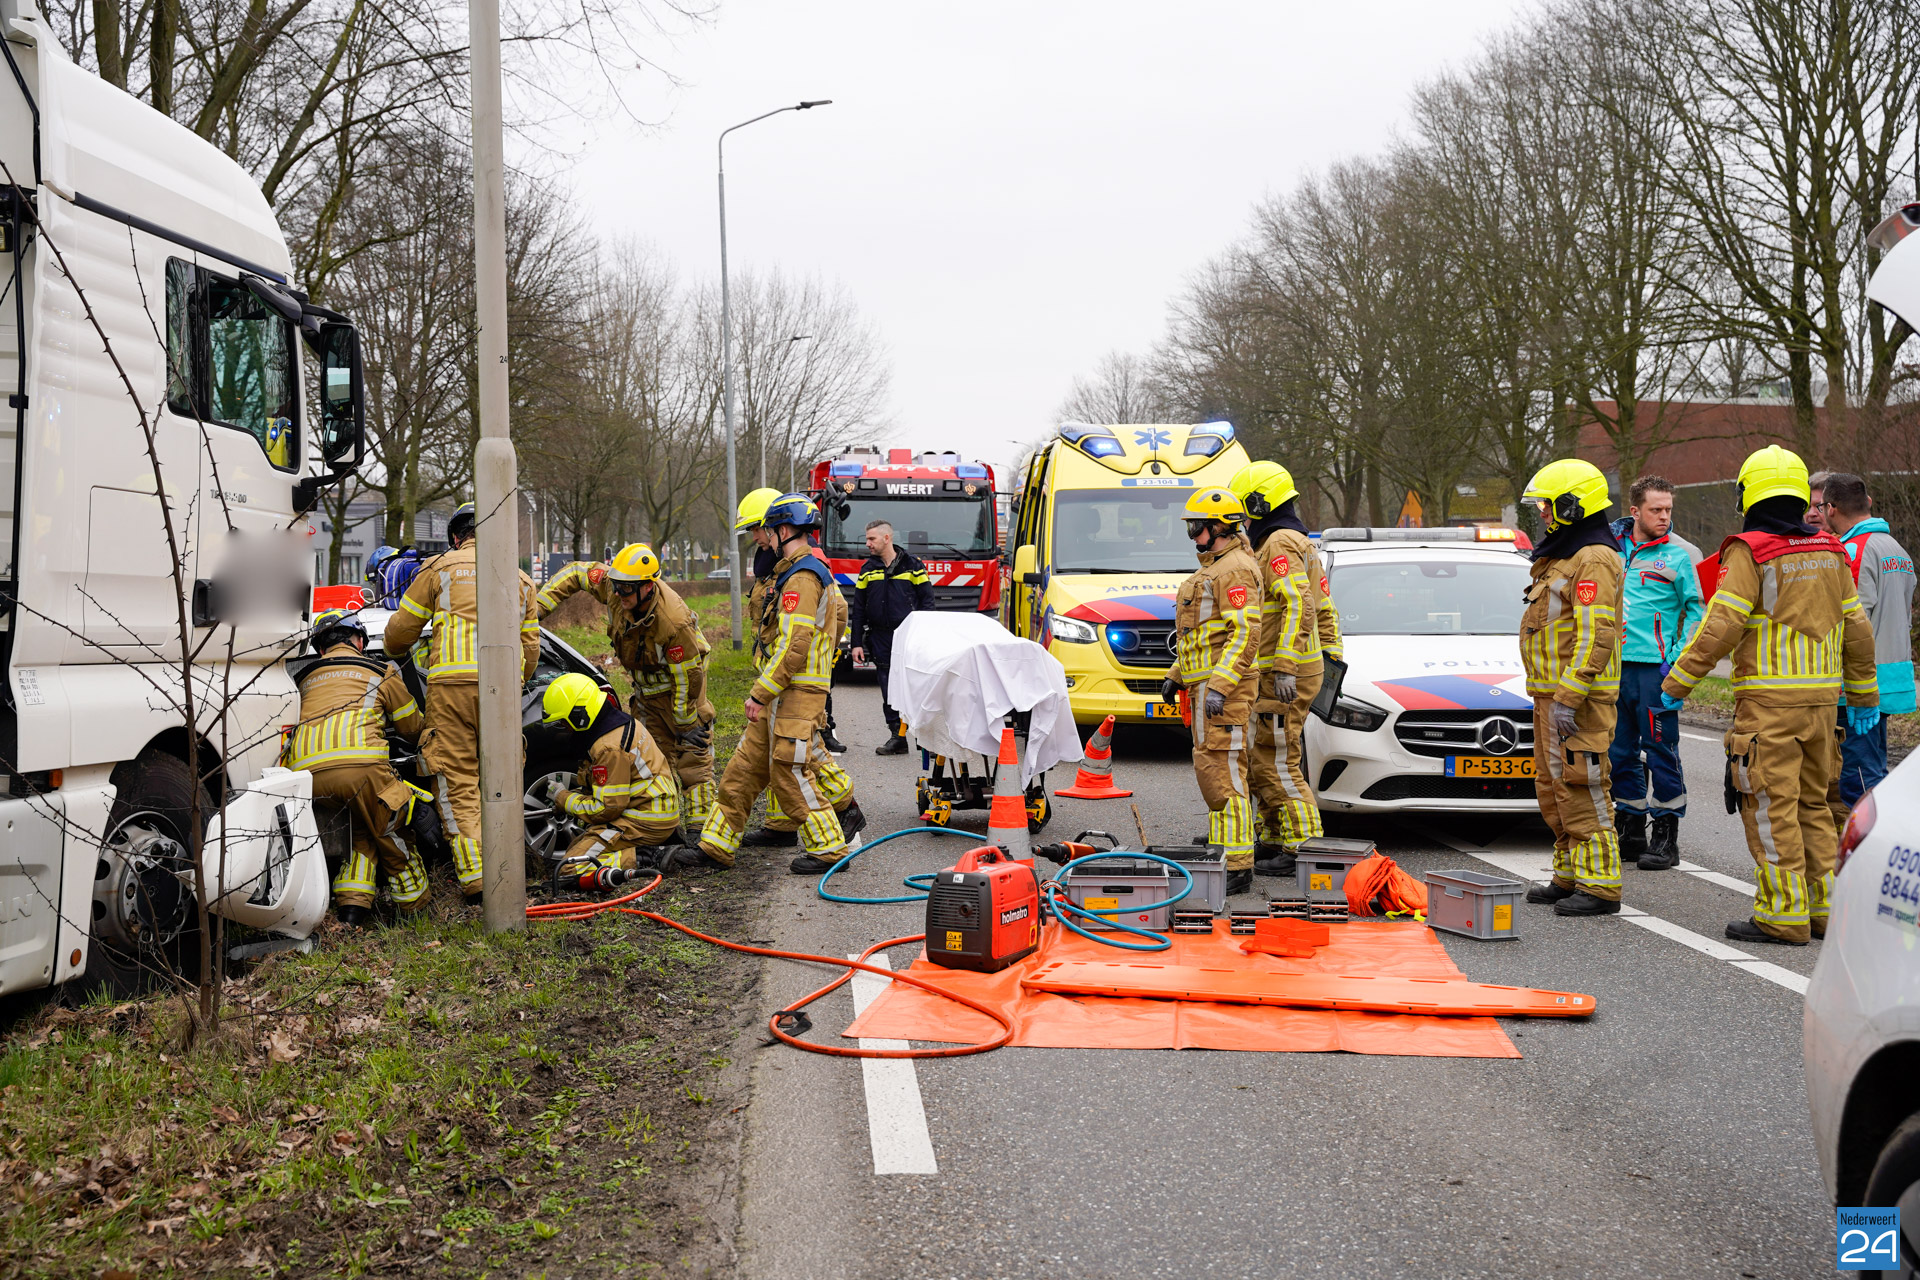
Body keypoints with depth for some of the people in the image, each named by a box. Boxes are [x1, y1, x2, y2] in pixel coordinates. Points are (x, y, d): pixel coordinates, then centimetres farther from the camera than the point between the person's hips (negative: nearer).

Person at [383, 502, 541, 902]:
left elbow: (400, 630, 13)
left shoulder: (441, 568, 10)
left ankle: (474, 874, -11)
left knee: (458, 782, -2)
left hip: (452, 684, -3)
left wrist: (397, 650, 35)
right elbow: (530, 649, 22)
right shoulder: (520, 580, 22)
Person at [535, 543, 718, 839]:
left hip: (679, 688, -7)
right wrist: (539, 605, -10)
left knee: (693, 757, -8)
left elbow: (688, 676, -26)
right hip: (646, 690, 7)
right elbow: (576, 573, -2)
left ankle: (698, 831, -8)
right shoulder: (613, 587, -19)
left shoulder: (674, 621, -36)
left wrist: (687, 725, -18)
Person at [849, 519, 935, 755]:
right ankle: (897, 737, 9)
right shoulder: (867, 569, 12)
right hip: (880, 637, 3)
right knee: (889, 689, 3)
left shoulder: (912, 565, 2)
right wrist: (857, 643, 5)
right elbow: (858, 609, 11)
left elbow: (927, 600, 1)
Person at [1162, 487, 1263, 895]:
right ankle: (1222, 848, 22)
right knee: (1211, 767, 14)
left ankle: (1237, 866, -14)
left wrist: (1219, 685, -26)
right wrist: (1177, 674, 23)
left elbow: (1245, 633, -21)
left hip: (1225, 685, -11)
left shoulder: (1235, 570, -13)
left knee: (1222, 770, -13)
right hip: (1205, 684, 11)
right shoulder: (1212, 568, 22)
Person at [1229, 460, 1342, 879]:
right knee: (1258, 759, 16)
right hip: (1277, 672, 11)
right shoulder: (1298, 543, 20)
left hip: (1283, 676, -11)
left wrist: (1285, 667, -27)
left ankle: (1303, 845, -5)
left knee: (1276, 764, -8)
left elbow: (1299, 606, -25)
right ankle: (1271, 839, 23)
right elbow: (1324, 608, 24)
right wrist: (1329, 652, 22)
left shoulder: (1279, 545, -14)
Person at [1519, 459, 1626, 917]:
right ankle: (1570, 876, 23)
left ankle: (1600, 885, -5)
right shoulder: (1561, 557, 19)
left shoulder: (1593, 560, -15)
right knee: (1555, 789, 15)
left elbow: (1596, 636, -22)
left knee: (1582, 790, -9)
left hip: (1578, 696, -11)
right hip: (1552, 693, 11)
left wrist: (1568, 698, -25)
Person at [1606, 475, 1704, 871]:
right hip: (1613, 664, 5)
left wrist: (1680, 658, -11)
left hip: (1654, 666, -5)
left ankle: (1666, 836, 5)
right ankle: (1631, 831, 21)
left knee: (1661, 751, -2)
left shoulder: (1681, 554, -3)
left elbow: (1698, 609, -2)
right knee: (1620, 752, 10)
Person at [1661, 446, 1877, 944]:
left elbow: (1721, 627, -14)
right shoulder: (1829, 552, 10)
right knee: (1812, 805, 14)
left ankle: (1783, 915, -3)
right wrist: (1863, 695, 23)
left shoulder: (1750, 552, -10)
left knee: (1770, 809, -3)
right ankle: (1823, 910, 18)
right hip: (1821, 697, 7)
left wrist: (1677, 682, -6)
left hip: (1768, 701, -7)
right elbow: (1856, 628, 14)